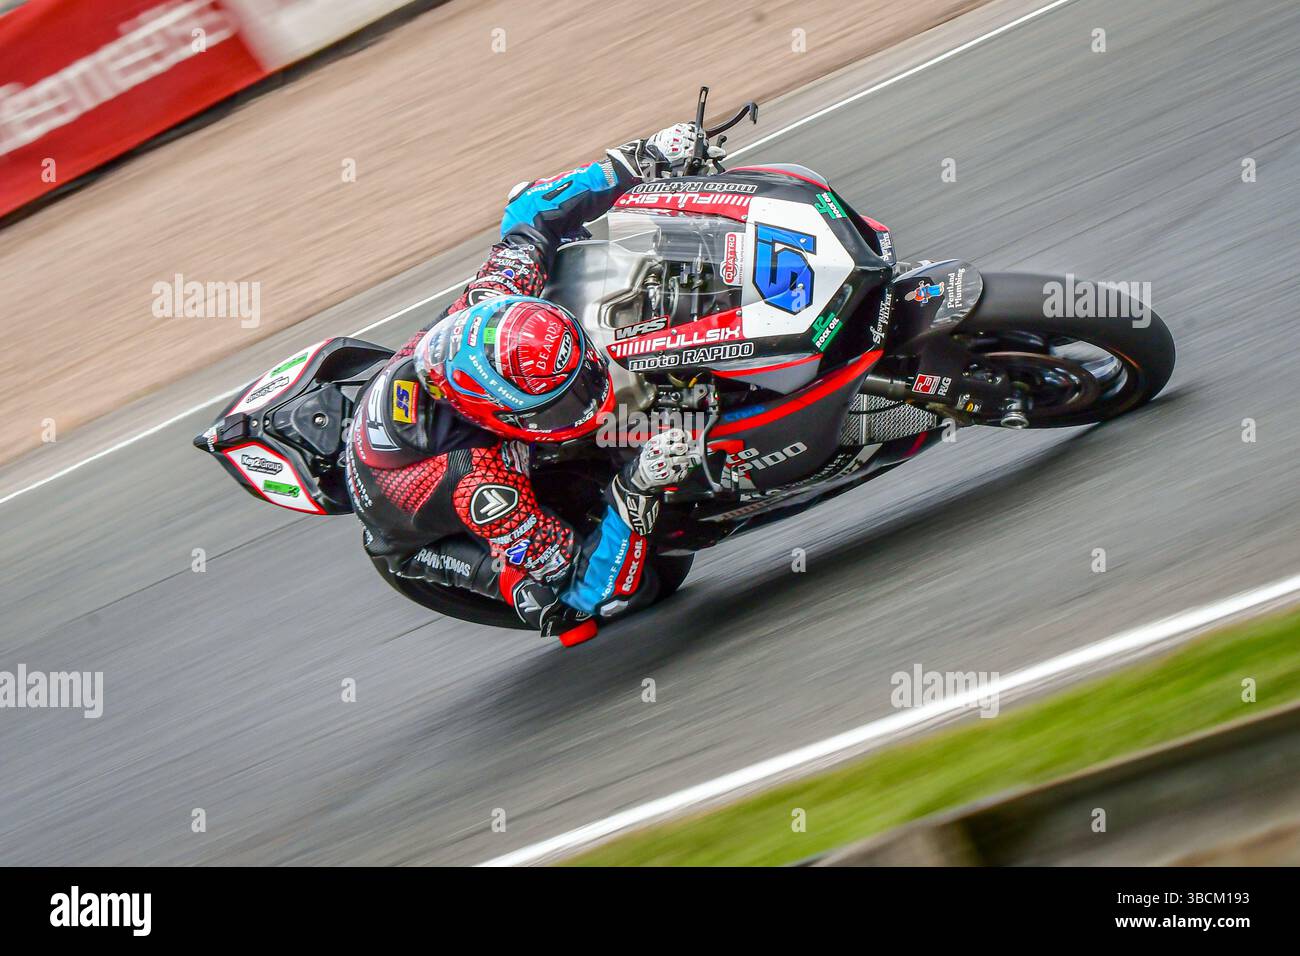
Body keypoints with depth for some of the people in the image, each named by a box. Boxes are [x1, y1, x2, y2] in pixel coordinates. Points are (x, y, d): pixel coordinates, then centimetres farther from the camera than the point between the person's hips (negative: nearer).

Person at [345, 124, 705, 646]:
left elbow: (528, 213, -15)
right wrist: (636, 491, -53)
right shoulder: (481, 485, -48)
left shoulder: (486, 310, -33)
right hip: (422, 538, -6)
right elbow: (575, 576, -40)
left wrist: (640, 160, -22)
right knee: (626, 589, -24)